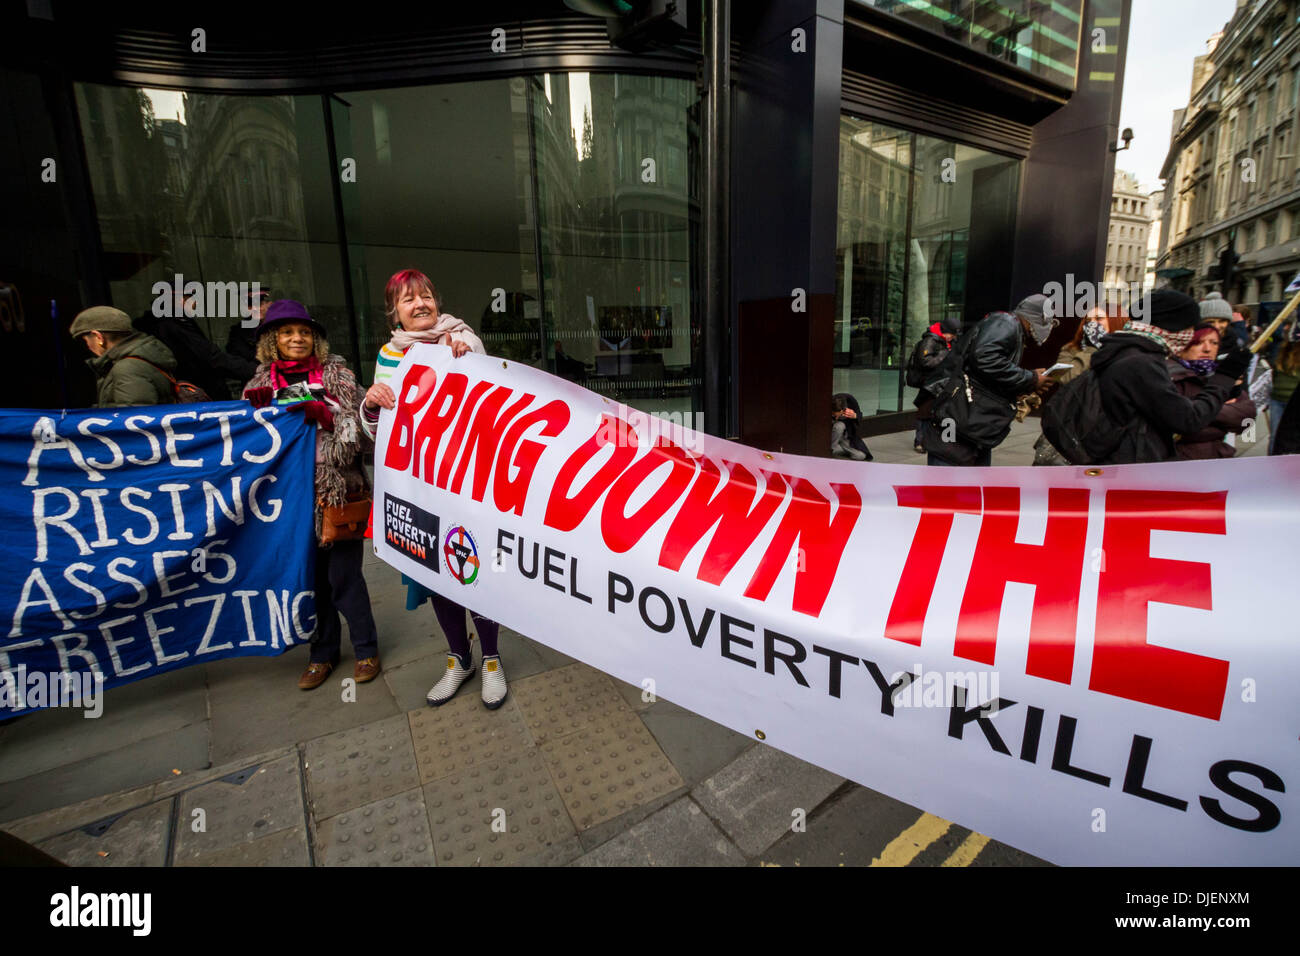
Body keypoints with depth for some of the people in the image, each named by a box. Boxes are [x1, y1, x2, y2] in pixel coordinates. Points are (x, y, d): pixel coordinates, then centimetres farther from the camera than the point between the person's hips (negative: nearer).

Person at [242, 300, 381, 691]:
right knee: (312, 577, 12)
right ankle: (323, 652, 29)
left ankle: (366, 649, 19)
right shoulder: (262, 384, 11)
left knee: (343, 576, 1)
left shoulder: (336, 374, 2)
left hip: (338, 493, -3)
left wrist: (322, 413, -20)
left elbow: (353, 428, -5)